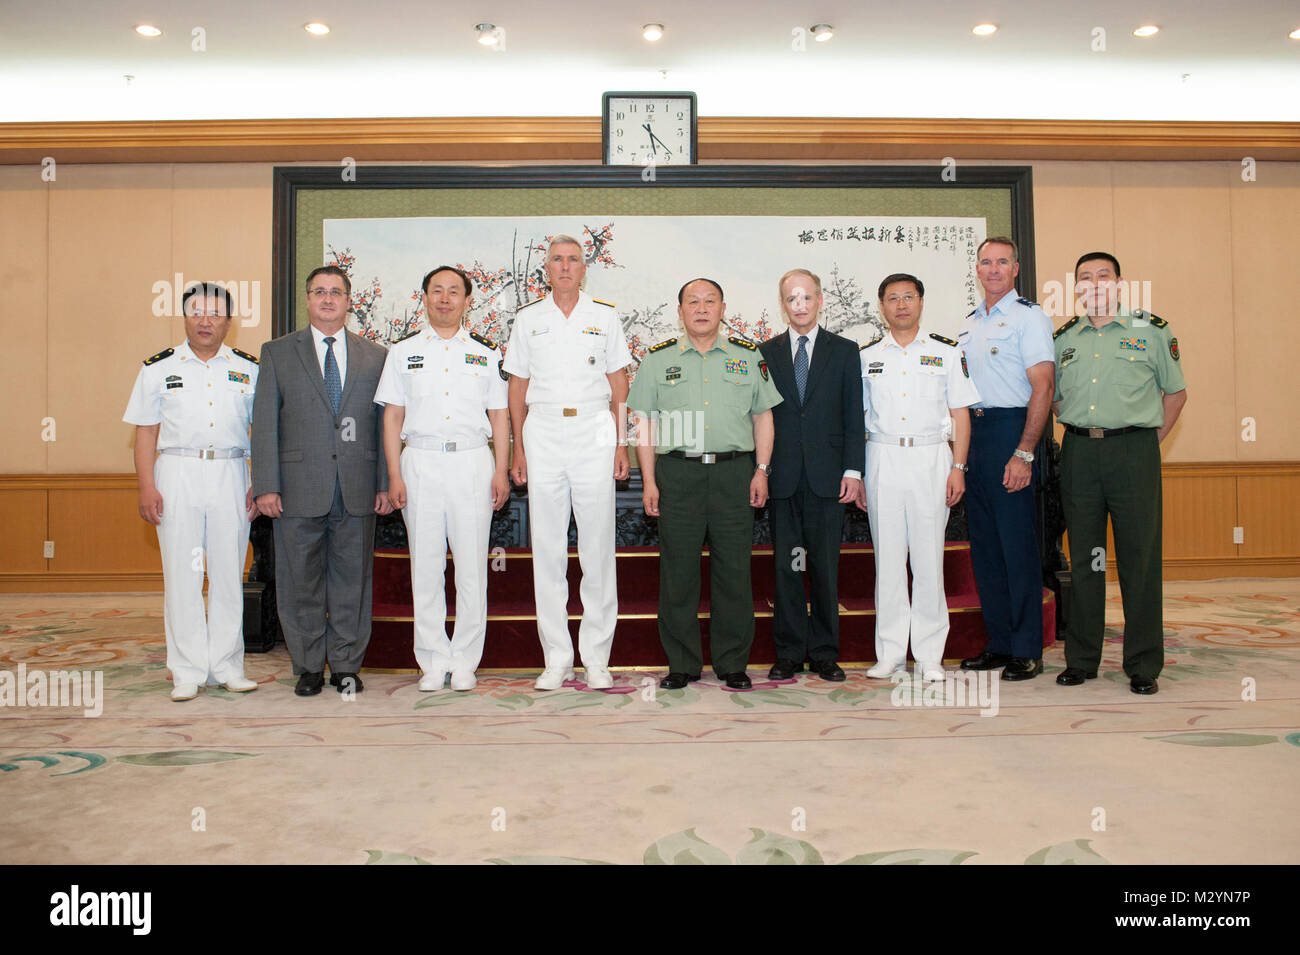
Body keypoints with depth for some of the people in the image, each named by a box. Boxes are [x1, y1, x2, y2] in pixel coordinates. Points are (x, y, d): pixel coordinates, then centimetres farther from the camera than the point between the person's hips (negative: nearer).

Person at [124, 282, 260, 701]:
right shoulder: (159, 368, 8)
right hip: (177, 473, -1)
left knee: (229, 572, 4)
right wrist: (147, 487, -4)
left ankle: (226, 666, 14)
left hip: (230, 474, 1)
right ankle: (188, 671, 8)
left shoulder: (249, 369, 9)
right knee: (182, 573, 0)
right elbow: (146, 432, 6)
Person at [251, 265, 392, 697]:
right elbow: (264, 423, 2)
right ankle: (308, 667, 19)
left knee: (352, 579, 7)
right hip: (299, 489, -1)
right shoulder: (278, 352, 7)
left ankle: (346, 665, 19)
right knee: (300, 580, 6)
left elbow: (384, 425, 9)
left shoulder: (374, 356, 10)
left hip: (357, 490, 1)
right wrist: (266, 485, -5)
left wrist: (386, 483, 2)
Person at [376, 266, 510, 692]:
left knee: (472, 566, 0)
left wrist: (501, 471, 0)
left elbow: (499, 416, 9)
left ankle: (465, 661, 10)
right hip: (420, 461, 0)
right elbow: (392, 416, 7)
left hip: (473, 462, 0)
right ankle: (433, 660, 13)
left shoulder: (486, 352, 11)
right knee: (426, 565, 3)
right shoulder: (404, 351, 10)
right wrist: (394, 475, -1)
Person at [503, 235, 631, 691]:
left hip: (594, 431, -1)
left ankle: (596, 657, 9)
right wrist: (518, 448, 5)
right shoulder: (528, 318, 11)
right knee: (547, 546, 1)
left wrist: (621, 443, 1)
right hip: (543, 431, 1)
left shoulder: (605, 316, 9)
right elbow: (518, 386, 11)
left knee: (597, 545, -1)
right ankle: (557, 658, 10)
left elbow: (619, 384, 9)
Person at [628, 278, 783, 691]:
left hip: (734, 472, 1)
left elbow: (763, 417, 12)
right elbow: (645, 422, 7)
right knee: (678, 571, 2)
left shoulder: (748, 357, 12)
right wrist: (649, 480, 0)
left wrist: (761, 471, 3)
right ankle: (682, 664, 14)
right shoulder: (658, 359, 9)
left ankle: (732, 663, 15)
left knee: (733, 571, 3)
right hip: (677, 474, 0)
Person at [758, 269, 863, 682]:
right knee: (785, 567, 4)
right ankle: (789, 654, 13)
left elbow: (854, 415, 5)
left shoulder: (844, 351, 8)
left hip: (827, 477, 0)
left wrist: (853, 470, -4)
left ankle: (825, 653, 14)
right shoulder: (766, 352, 9)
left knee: (826, 567, 4)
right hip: (782, 477, 1)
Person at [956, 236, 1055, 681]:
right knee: (984, 545, 10)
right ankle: (999, 644, 20)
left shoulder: (1029, 316, -5)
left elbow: (1042, 388, -13)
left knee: (1017, 544, -4)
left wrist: (1024, 454, -19)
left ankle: (1027, 650, 5)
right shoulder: (969, 323, 18)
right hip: (972, 433, 8)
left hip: (1009, 431, -7)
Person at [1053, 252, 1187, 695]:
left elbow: (1175, 392, 10)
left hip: (1133, 451, -2)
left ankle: (1143, 665, 10)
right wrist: (1084, 431, 9)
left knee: (1140, 557, -1)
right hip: (1078, 454, 3)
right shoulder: (1063, 338, 12)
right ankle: (1081, 659, 17)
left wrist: (1150, 438, 3)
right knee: (1083, 557, 7)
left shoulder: (1152, 330, 4)